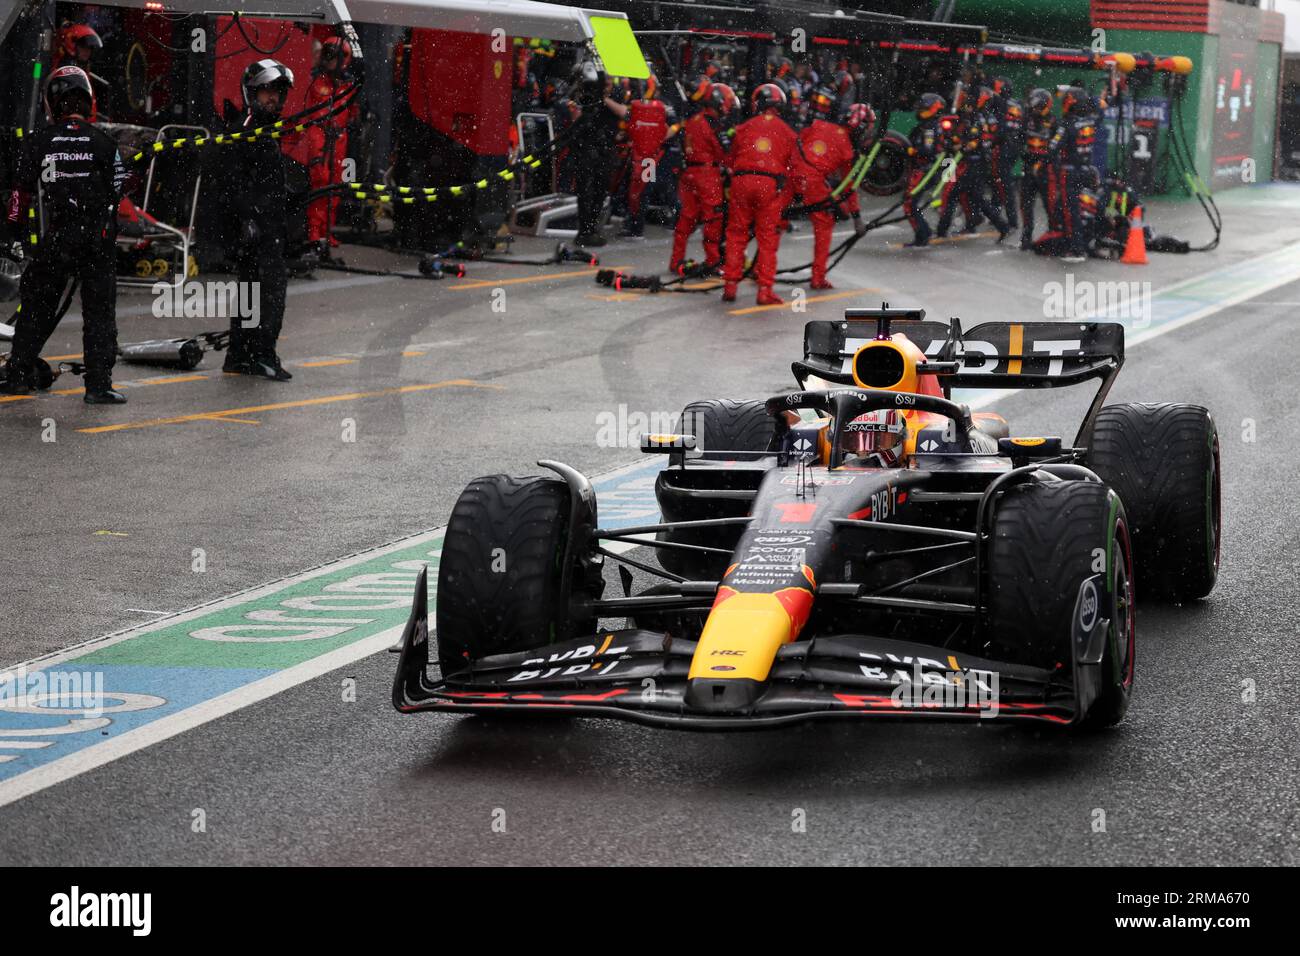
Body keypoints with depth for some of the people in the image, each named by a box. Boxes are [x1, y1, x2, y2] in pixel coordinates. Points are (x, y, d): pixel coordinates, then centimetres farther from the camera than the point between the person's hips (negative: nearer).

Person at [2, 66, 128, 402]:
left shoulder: (39, 142, -3)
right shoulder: (103, 142, -5)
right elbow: (119, 191, -2)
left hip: (54, 239, 1)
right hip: (98, 240, -1)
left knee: (37, 308, 14)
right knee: (99, 311, 3)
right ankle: (98, 384, -1)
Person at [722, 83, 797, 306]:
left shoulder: (744, 128, 7)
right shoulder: (787, 132, 7)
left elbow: (731, 159, 13)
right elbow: (792, 164, 9)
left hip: (742, 180, 1)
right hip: (771, 184, -1)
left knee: (736, 233, 10)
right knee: (767, 237, 4)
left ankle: (730, 285, 10)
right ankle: (765, 290, 0)